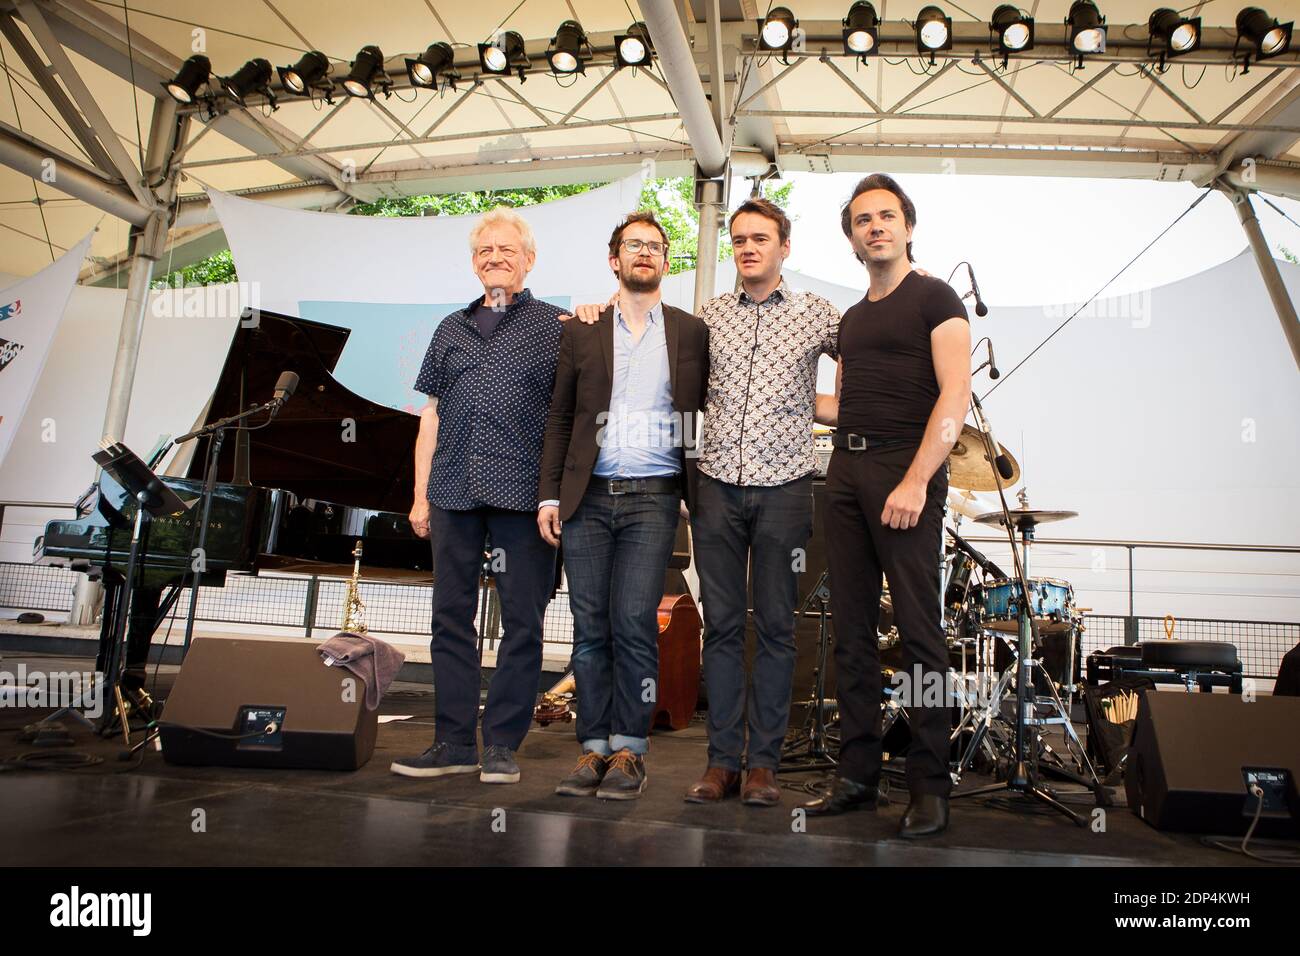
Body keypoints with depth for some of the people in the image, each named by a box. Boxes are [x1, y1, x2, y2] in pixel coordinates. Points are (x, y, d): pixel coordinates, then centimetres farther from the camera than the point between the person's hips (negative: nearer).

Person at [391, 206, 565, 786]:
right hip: (454, 493, 4)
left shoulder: (556, 326, 7)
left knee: (522, 622, 1)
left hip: (523, 494, -4)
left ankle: (502, 745, 12)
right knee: (451, 618, 7)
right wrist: (421, 496, 11)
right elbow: (431, 415, 16)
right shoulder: (452, 329, 18)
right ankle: (453, 742, 17)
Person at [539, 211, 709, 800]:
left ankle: (629, 752, 5)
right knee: (590, 629, 3)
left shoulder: (691, 333, 10)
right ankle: (594, 748, 13)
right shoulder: (581, 332, 13)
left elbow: (705, 414, 10)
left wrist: (701, 494, 1)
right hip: (587, 498, 2)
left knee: (634, 624, -8)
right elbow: (560, 419, 11)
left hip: (653, 497, -2)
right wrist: (550, 494, 3)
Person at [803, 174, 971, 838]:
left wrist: (916, 482, -19)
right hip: (846, 471, 7)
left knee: (918, 629, -5)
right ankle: (857, 775, 14)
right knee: (852, 627, 6)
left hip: (905, 469, -6)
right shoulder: (852, 320, 22)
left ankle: (930, 786, 5)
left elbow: (955, 394, -10)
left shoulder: (934, 298, 2)